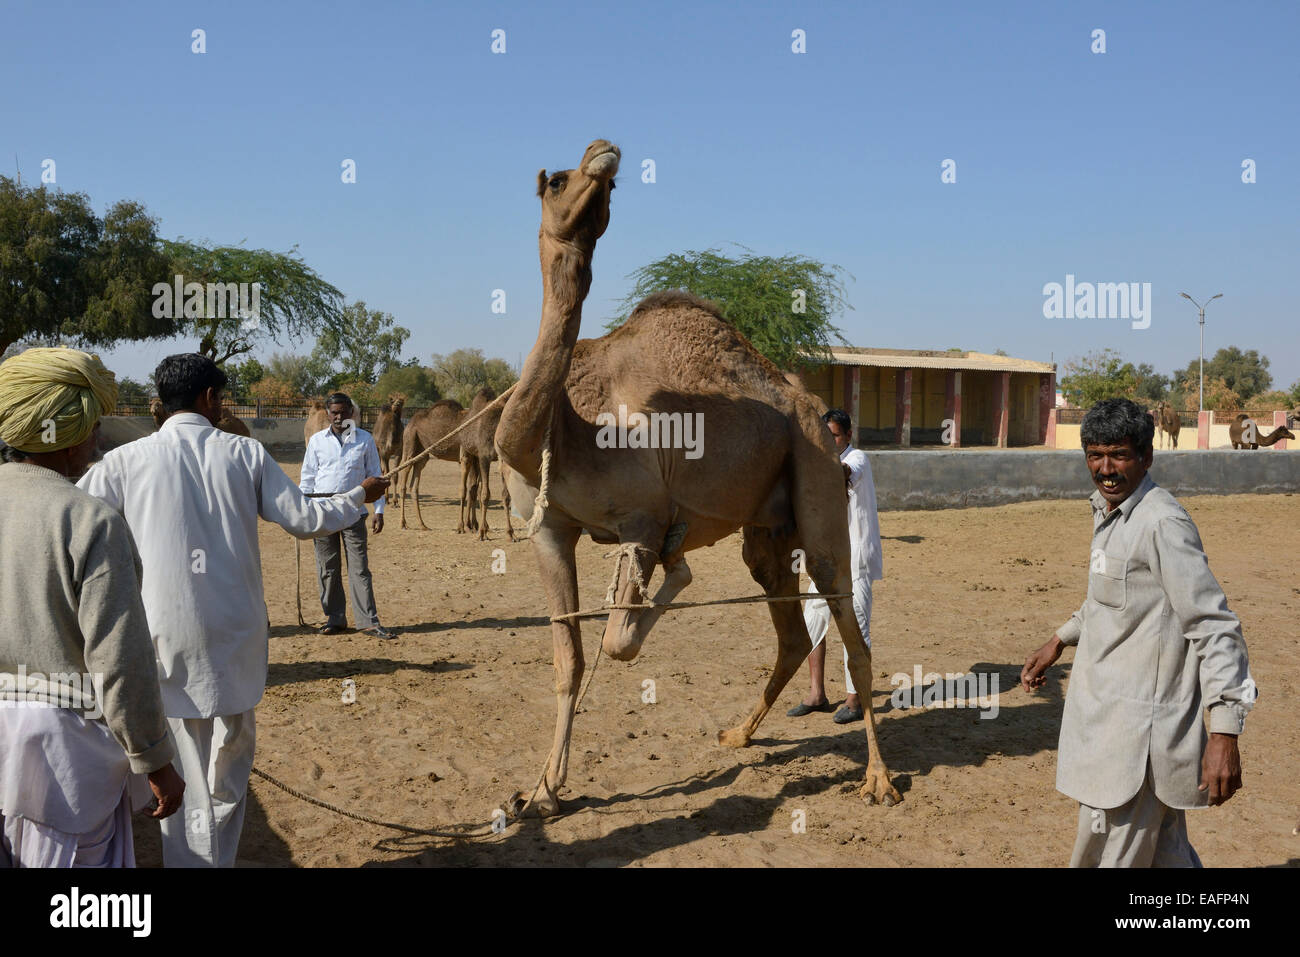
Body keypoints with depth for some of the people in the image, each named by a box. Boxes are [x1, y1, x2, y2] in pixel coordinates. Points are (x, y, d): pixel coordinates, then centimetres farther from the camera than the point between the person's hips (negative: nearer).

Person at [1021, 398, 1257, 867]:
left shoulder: (1163, 522, -19)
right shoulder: (1108, 511, 10)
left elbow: (1214, 627, -22)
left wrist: (1224, 733, -26)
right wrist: (1061, 640, 28)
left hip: (1138, 735, -9)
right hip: (1109, 718, 9)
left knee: (1111, 853, 0)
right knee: (1164, 850, 19)